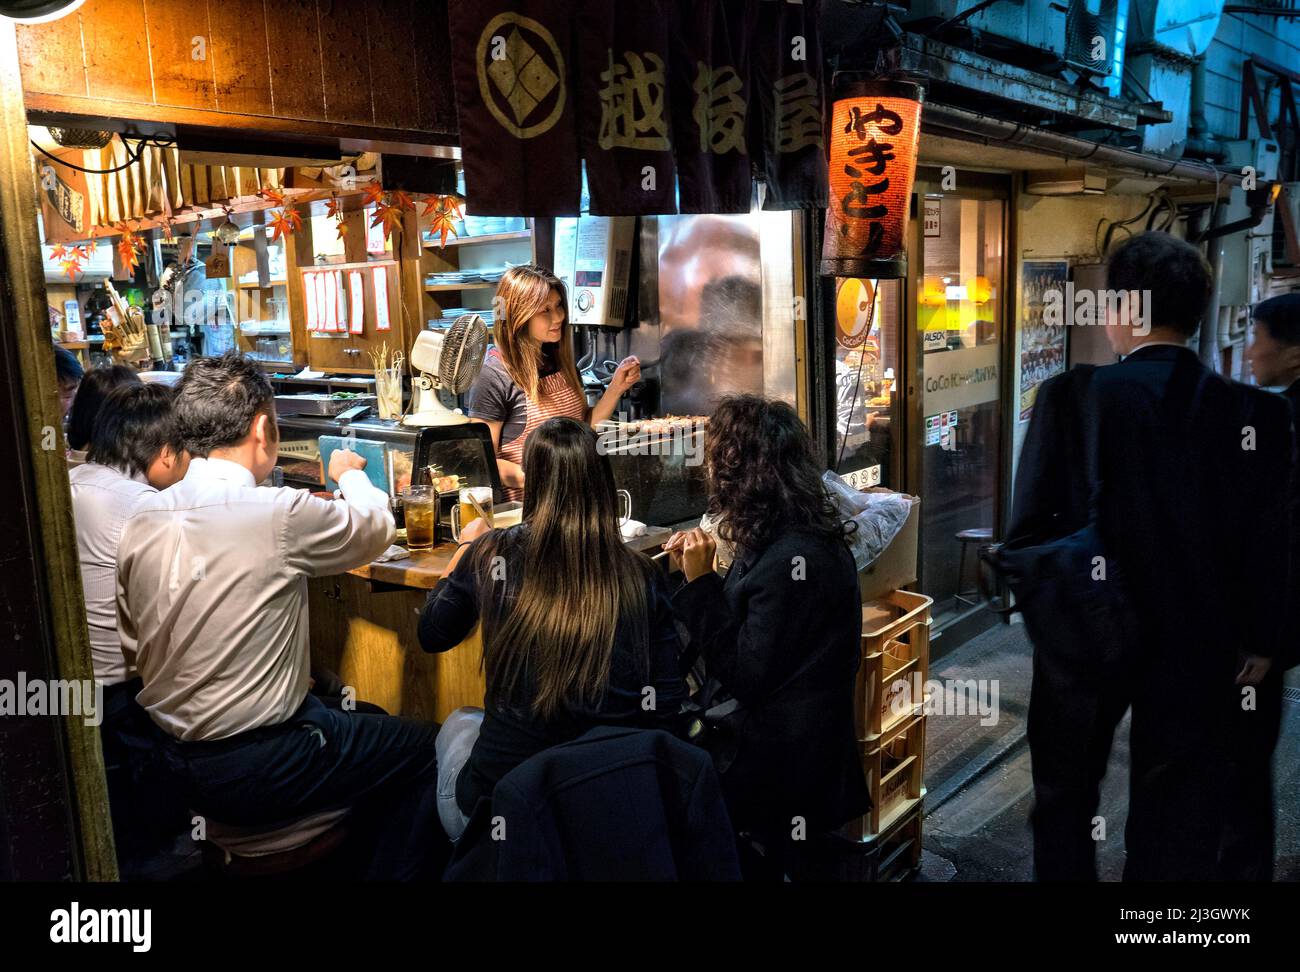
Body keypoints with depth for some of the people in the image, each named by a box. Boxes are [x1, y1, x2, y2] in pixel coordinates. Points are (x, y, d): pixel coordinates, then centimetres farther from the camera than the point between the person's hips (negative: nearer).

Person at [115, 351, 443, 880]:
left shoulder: (141, 520, -3)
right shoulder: (281, 514, -23)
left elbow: (134, 648, 7)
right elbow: (376, 528, -3)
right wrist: (349, 474, 18)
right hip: (257, 772, -7)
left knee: (361, 716, 26)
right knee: (431, 751, 10)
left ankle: (362, 854, 36)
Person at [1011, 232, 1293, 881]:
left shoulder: (1070, 395, -15)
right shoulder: (1258, 413, -8)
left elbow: (1029, 521, -15)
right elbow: (1266, 545, -5)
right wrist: (1258, 641, 10)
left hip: (1085, 635, -1)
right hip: (1198, 647, 2)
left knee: (1064, 797, 21)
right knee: (1178, 825, 17)